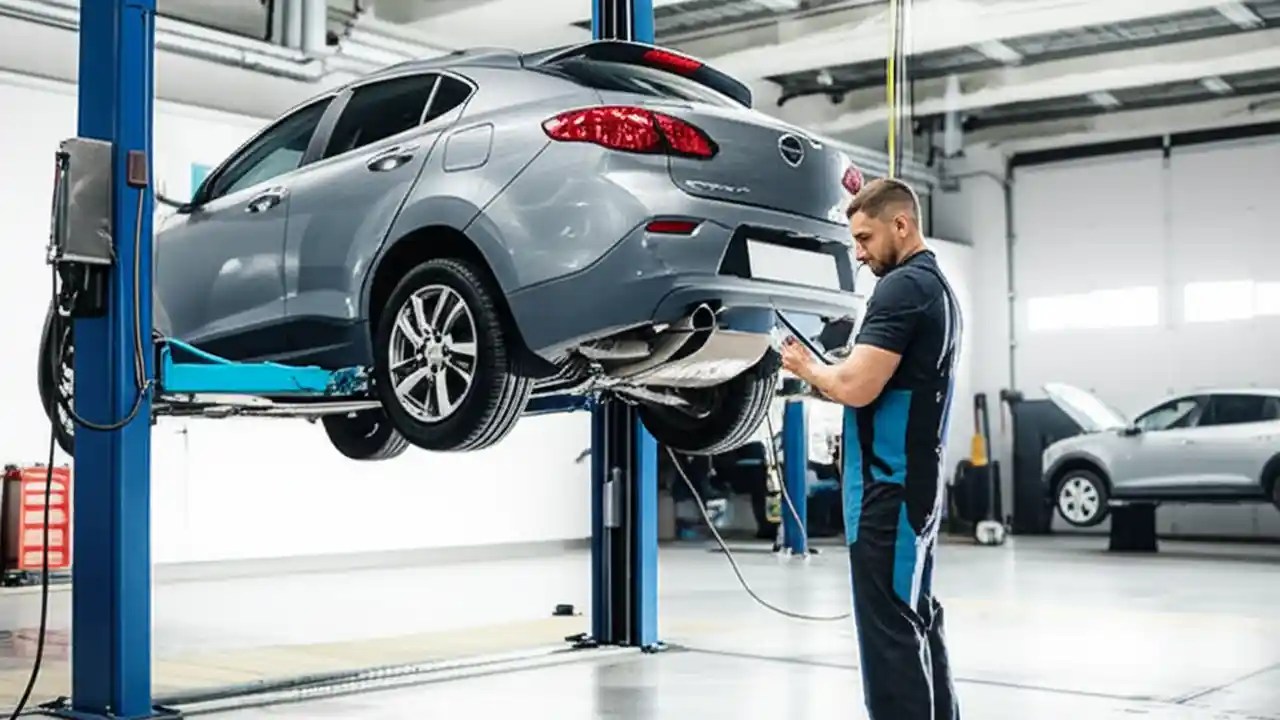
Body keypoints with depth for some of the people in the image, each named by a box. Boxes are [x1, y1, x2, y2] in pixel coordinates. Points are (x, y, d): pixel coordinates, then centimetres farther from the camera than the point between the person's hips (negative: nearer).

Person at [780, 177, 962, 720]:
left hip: (890, 488, -10)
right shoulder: (936, 286, 17)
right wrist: (827, 369, 9)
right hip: (916, 483, 10)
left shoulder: (903, 288, -15)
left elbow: (857, 387, -23)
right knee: (917, 622, 15)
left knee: (891, 633, -6)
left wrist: (807, 368, -5)